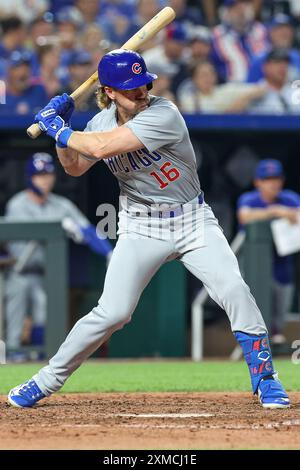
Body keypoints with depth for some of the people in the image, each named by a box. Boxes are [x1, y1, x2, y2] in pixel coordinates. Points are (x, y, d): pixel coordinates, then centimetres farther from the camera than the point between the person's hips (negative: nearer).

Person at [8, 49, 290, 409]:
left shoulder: (163, 115, -22)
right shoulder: (102, 122, -1)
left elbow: (102, 148, -29)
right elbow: (75, 167, 13)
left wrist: (60, 130, -14)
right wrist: (60, 128, -1)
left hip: (192, 220, -3)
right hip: (141, 228, 3)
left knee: (234, 291, -20)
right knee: (112, 313, -8)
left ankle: (264, 379, -5)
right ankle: (47, 380, 7)